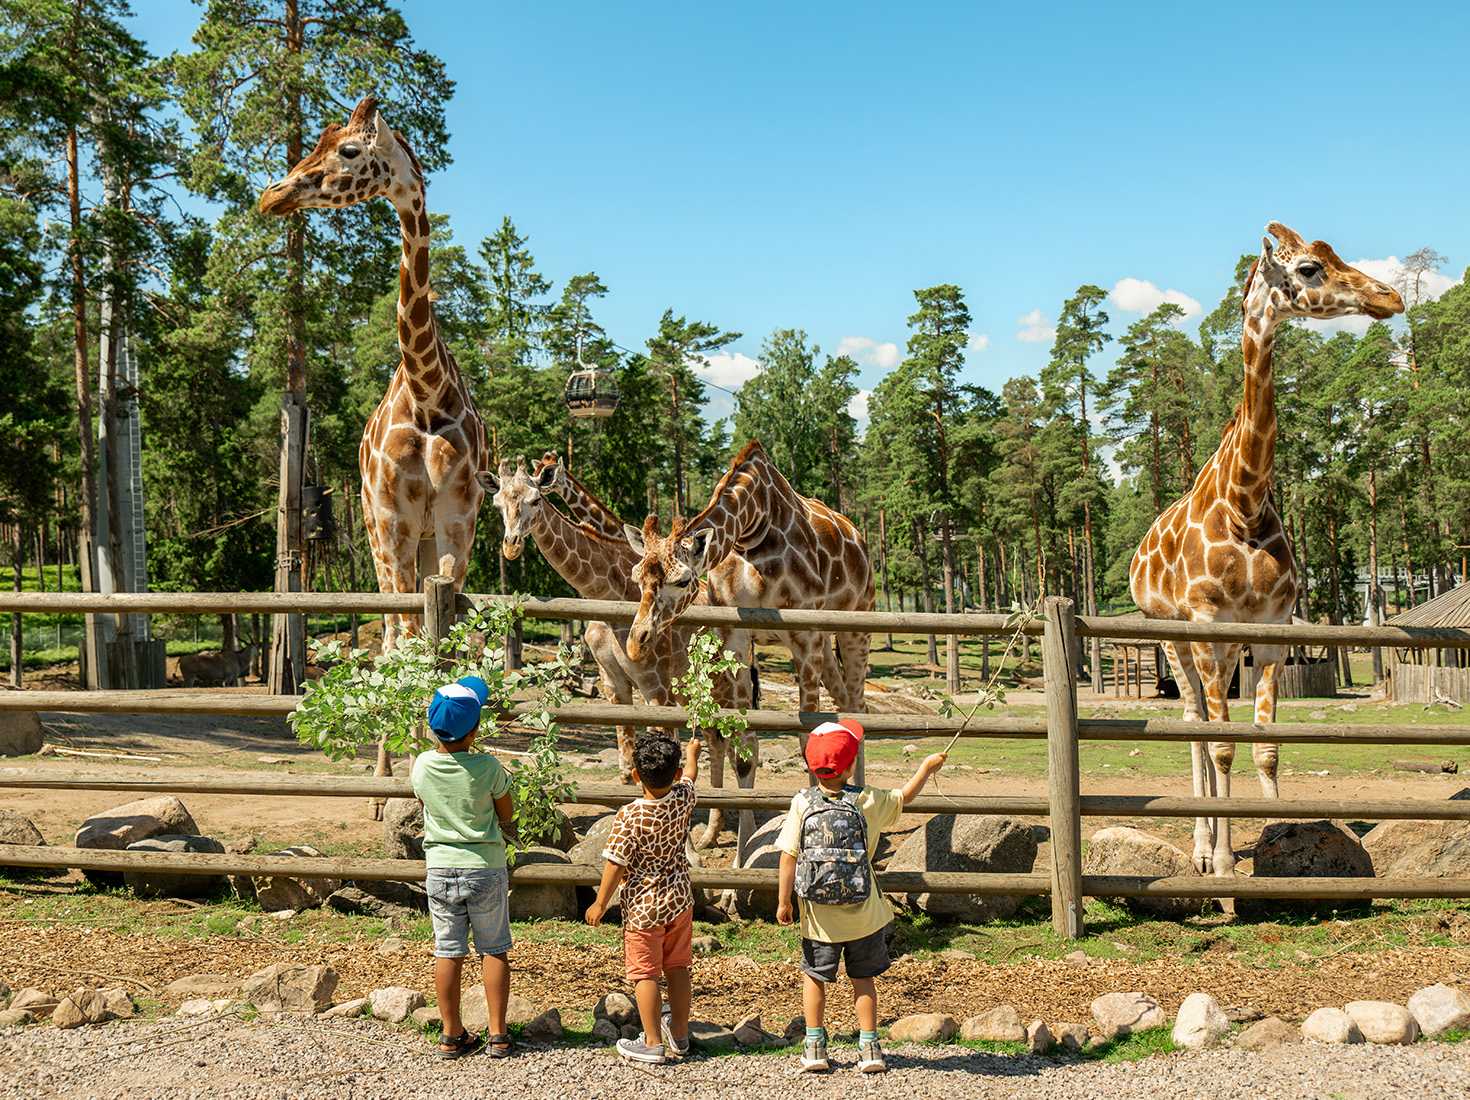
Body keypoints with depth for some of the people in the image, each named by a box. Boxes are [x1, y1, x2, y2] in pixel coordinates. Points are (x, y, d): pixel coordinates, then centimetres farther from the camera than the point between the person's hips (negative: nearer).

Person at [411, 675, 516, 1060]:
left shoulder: (423, 764, -9)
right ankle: (498, 1034, 14)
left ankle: (452, 1036, 16)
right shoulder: (487, 767, -16)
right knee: (494, 949, 10)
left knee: (448, 952, 10)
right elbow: (505, 815, -1)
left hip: (441, 868, 2)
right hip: (486, 868, -2)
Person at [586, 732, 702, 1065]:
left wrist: (599, 904, -5)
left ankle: (653, 1042, 12)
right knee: (677, 968, 17)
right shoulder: (683, 801, -10)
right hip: (679, 899, 5)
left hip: (643, 906, -5)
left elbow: (615, 865, -17)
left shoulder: (629, 817, -23)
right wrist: (692, 752, 36)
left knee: (644, 972, 6)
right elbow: (690, 773, 14)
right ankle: (679, 1034, 30)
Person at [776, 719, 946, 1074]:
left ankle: (814, 1045, 19)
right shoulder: (867, 801, -9)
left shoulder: (802, 804, -9)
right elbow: (904, 797, 8)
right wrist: (927, 766, 23)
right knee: (863, 977, 15)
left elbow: (788, 857, -10)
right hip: (864, 915, 0)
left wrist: (783, 902, 0)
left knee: (814, 976, 16)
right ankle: (869, 1047, 17)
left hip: (819, 918, 0)